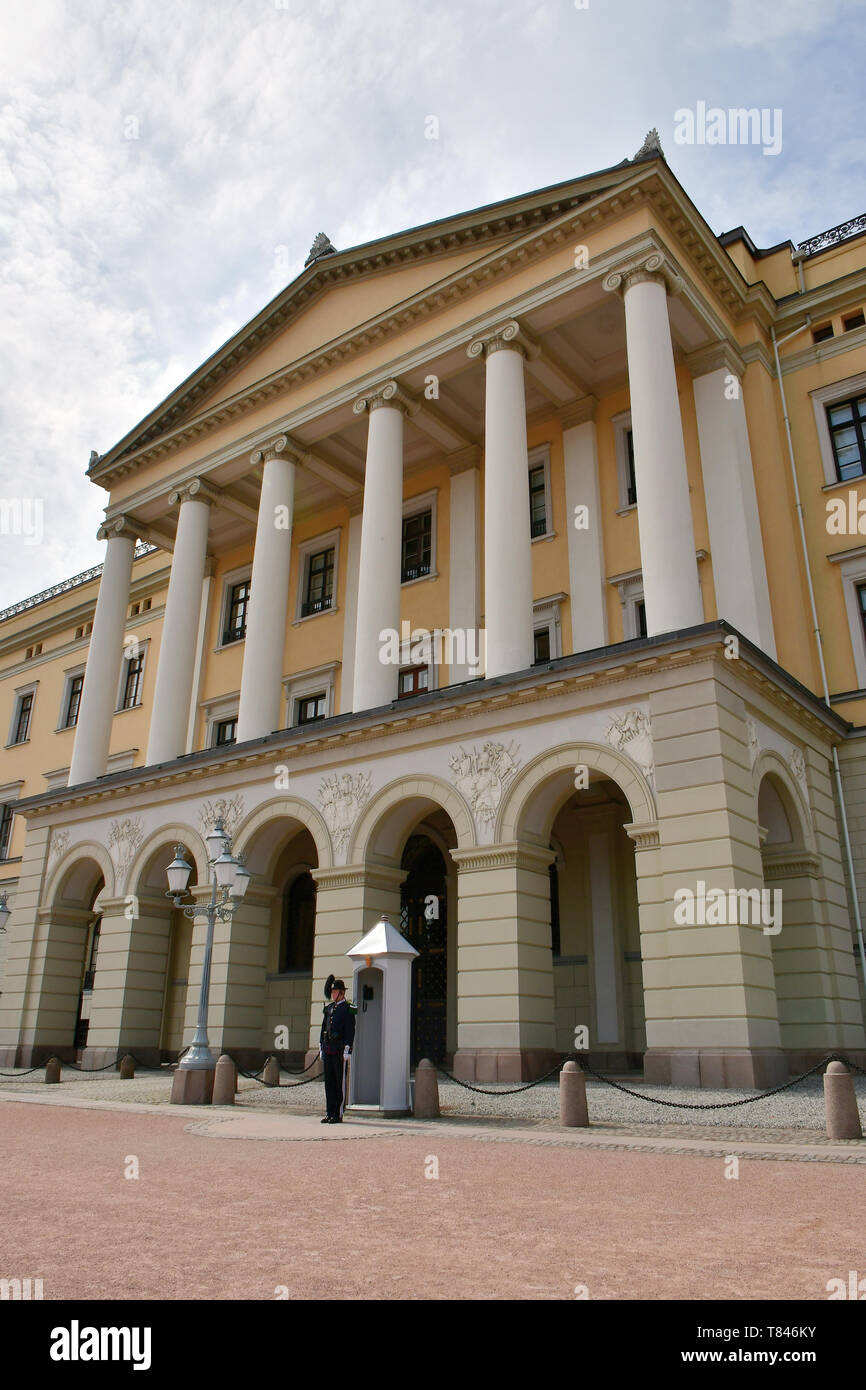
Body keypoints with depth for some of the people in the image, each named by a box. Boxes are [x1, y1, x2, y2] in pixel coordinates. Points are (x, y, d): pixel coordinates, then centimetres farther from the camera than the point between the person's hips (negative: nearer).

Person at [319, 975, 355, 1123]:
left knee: (340, 1083, -1)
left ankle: (338, 1115, 3)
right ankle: (330, 1113, 16)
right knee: (329, 1082, 9)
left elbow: (350, 1031, -10)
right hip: (328, 1050, 7)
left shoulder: (348, 1009, -6)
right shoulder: (328, 1008, 15)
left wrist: (347, 1050, -15)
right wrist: (321, 1048, 15)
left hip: (340, 1051, -7)